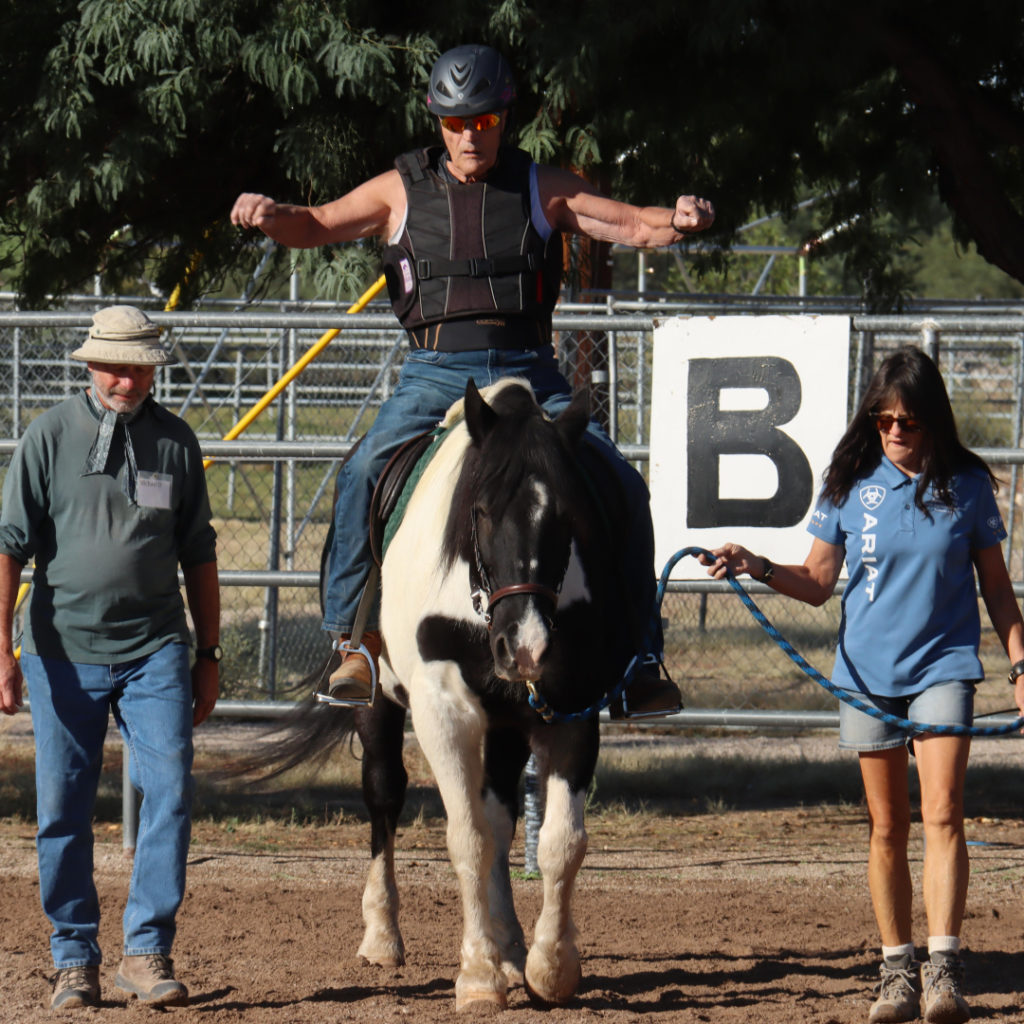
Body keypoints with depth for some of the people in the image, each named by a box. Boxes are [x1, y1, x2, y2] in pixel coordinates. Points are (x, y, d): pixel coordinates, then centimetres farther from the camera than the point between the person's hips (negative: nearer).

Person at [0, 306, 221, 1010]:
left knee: (170, 793, -8)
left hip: (155, 650, 1)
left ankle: (148, 952, -2)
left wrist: (209, 653, 14)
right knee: (63, 812, 3)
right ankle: (75, 959, 14)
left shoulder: (176, 442, 5)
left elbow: (198, 553, 14)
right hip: (64, 654, -1)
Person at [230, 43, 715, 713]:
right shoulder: (402, 192, 9)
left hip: (529, 375, 1)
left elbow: (634, 227, 6)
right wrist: (270, 216, -14)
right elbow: (313, 229, 8)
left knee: (622, 488, -15)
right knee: (365, 477, -26)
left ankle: (639, 660, -4)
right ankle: (357, 645, -17)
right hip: (437, 375, 0)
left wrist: (679, 222, -16)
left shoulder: (543, 191, 9)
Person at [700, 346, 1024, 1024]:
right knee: (888, 828, 6)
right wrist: (756, 567, -10)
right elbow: (817, 582, 6)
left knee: (942, 814, -15)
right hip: (867, 673, 2)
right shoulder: (852, 484, 2)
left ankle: (943, 968, -19)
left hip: (943, 664, -2)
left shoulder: (967, 485, 0)